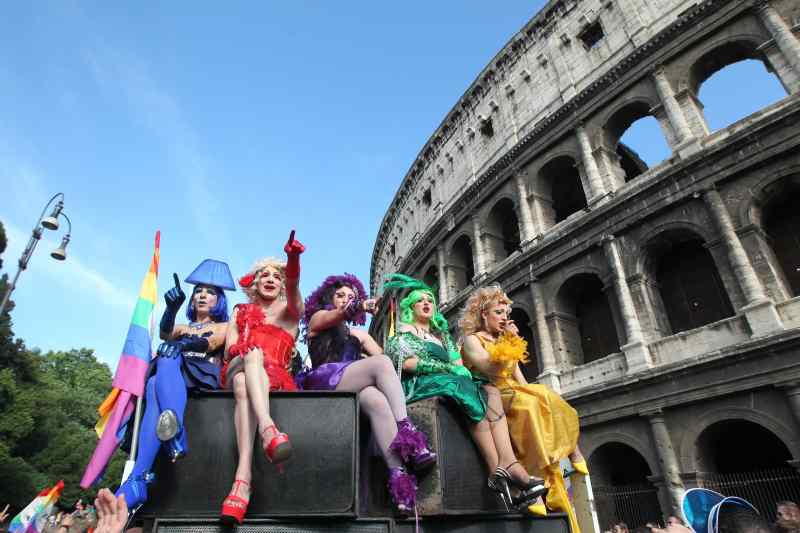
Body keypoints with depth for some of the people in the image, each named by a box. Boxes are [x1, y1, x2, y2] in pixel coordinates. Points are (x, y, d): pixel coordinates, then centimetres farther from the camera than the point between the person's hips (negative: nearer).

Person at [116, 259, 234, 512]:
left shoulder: (224, 327, 24)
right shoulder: (182, 328, 32)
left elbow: (211, 342, -2)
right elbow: (165, 333, 5)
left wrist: (179, 345, -22)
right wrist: (172, 308, -17)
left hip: (204, 378, -3)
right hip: (170, 376, 3)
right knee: (155, 385, -35)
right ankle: (139, 479, -51)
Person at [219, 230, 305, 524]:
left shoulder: (290, 310, 19)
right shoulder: (241, 311, 25)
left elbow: (293, 285, -6)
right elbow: (229, 350, 10)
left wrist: (293, 258, -28)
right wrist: (242, 350, -16)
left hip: (274, 376, -1)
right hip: (238, 370, 1)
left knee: (244, 386, -37)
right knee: (251, 355, -36)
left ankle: (242, 477, -55)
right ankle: (268, 429, -61)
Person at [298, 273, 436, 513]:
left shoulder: (358, 334, 32)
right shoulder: (318, 318, 19)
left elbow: (383, 354, 16)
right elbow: (339, 314, -7)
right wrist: (362, 306, -28)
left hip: (352, 388, 3)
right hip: (323, 382, -3)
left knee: (377, 401, -33)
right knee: (381, 364, -26)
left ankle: (398, 472, -46)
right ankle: (406, 430, -33)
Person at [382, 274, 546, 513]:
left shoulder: (442, 335, 29)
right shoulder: (405, 331, 11)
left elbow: (457, 361, 16)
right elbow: (407, 363, -7)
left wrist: (460, 369, -10)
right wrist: (450, 369, -12)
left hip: (447, 383, 6)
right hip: (420, 385, -6)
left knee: (490, 394, -23)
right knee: (477, 397, -30)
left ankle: (508, 465, -39)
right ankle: (499, 472, -34)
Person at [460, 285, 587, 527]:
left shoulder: (509, 343, 23)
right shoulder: (472, 339, 2)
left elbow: (520, 379, 14)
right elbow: (489, 370, -14)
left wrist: (531, 393, -4)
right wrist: (508, 342, -14)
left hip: (514, 395, 7)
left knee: (544, 403, -20)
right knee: (532, 405, -30)